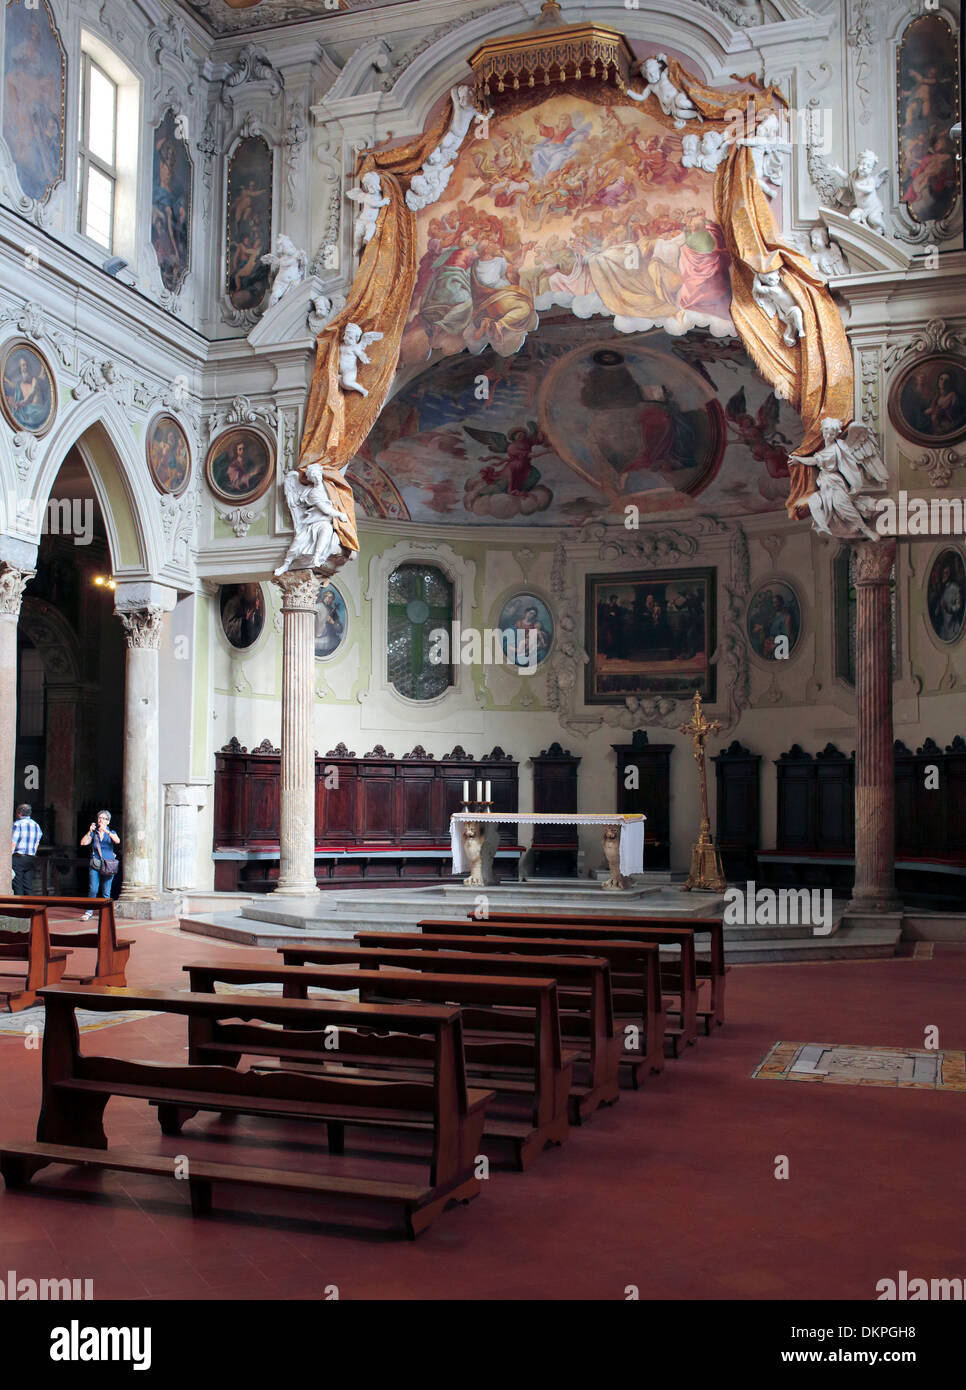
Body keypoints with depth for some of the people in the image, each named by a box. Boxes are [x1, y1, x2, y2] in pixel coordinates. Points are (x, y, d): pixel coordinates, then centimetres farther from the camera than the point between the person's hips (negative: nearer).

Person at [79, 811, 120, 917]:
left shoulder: (111, 833, 6)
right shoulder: (93, 833, 9)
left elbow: (117, 841, -16)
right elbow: (83, 843, -4)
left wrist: (106, 831, -27)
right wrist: (90, 832, -14)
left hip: (108, 866, 0)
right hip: (95, 865, 0)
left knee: (106, 892, 0)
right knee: (93, 889, -9)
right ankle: (89, 912, 1)